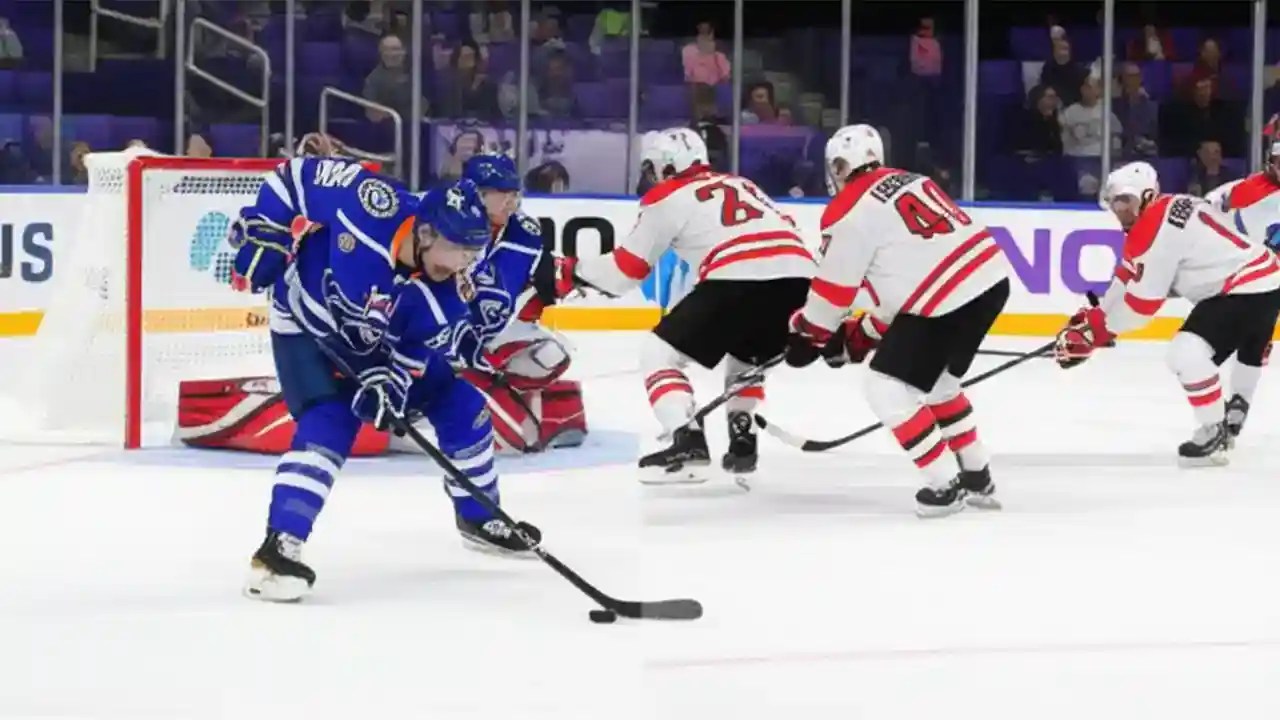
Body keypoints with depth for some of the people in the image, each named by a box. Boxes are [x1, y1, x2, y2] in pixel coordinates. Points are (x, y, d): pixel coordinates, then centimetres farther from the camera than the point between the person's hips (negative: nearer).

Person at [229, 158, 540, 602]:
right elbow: (298, 173, -25)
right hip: (304, 325, -6)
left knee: (460, 403, 7)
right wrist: (262, 231, -24)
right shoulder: (369, 206, -37)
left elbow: (418, 350, -18)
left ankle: (479, 517, 30)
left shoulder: (444, 295, -24)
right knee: (329, 424, -27)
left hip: (384, 341, 6)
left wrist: (390, 382, -36)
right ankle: (277, 551, -29)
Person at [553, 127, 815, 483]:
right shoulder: (741, 184, 33)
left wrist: (572, 271, 29)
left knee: (659, 352, 6)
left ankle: (686, 443, -11)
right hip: (798, 276, 7)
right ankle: (742, 441, 24)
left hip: (739, 280, -7)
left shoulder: (667, 197, 15)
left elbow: (627, 269, 15)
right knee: (745, 357, 34)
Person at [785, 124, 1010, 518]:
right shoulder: (907, 180, 21)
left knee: (887, 388, 2)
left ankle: (946, 484, 2)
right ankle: (978, 476, 31)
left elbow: (833, 287, 1)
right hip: (989, 279, 9)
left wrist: (807, 335, 19)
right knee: (934, 382, 26)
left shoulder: (848, 211, -4)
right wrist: (862, 334, 29)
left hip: (947, 299, -9)